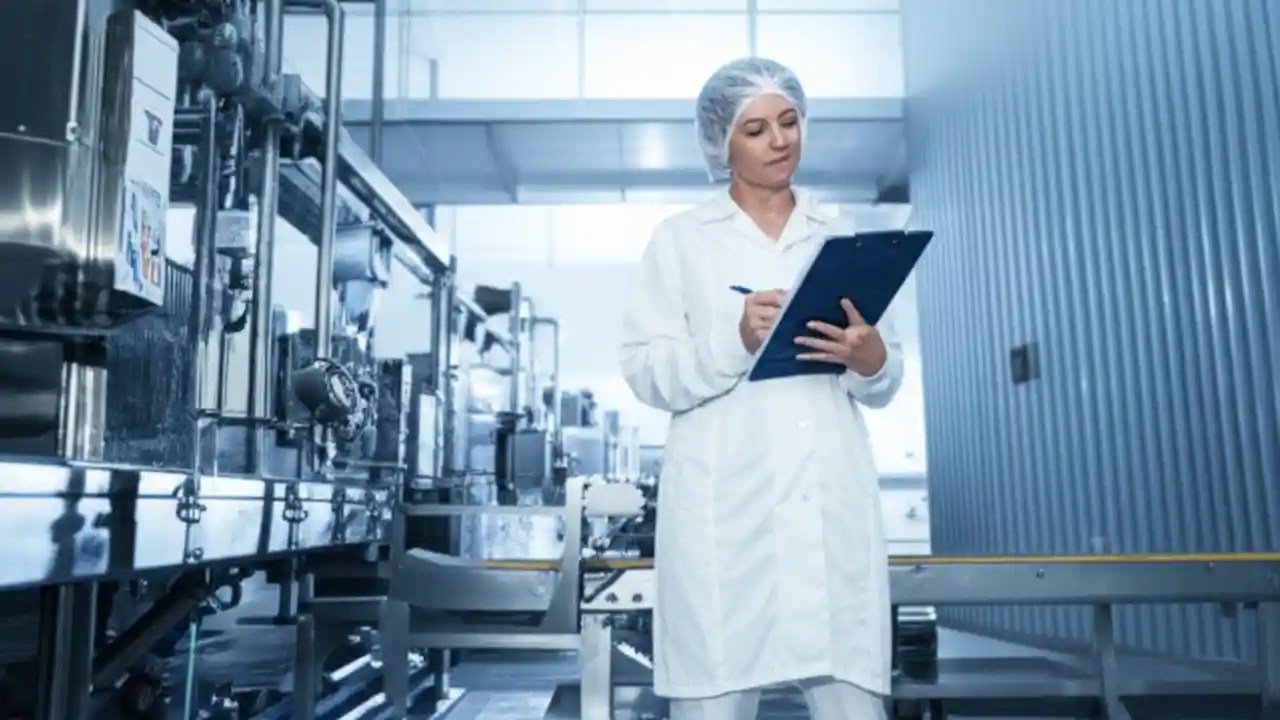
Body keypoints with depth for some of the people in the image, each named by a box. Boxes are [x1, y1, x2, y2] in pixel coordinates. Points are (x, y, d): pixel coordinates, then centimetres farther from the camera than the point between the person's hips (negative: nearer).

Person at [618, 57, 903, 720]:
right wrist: (737, 340, -17)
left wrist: (869, 358, -8)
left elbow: (885, 386, 15)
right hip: (723, 510, -2)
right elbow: (647, 375, 0)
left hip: (833, 507, 2)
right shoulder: (680, 239, 10)